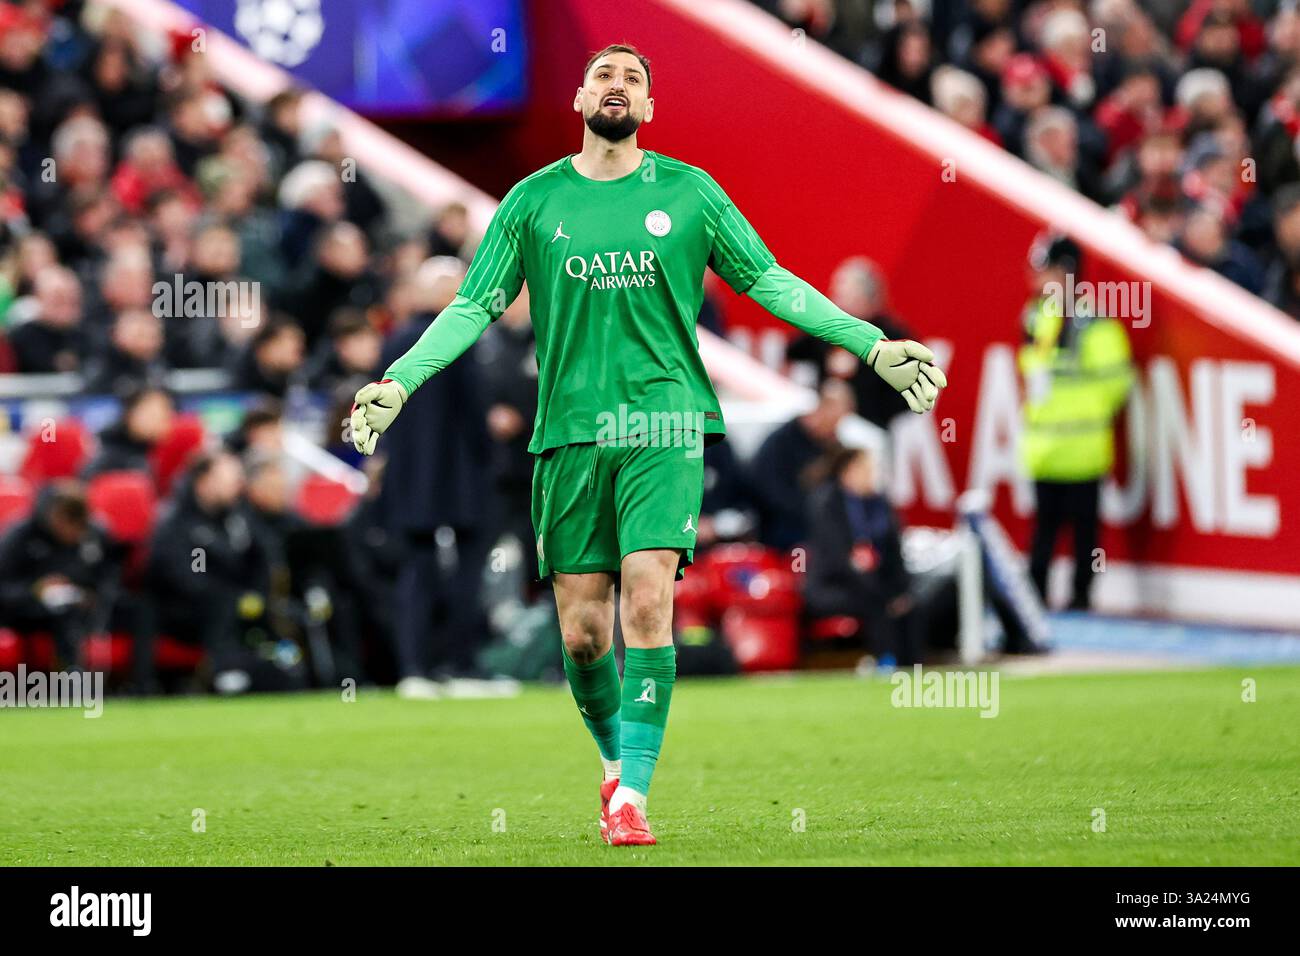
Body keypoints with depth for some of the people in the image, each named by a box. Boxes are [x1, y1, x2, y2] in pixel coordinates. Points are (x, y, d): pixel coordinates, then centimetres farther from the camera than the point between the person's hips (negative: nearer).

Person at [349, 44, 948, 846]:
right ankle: (615, 763, 25)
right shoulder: (534, 200, 7)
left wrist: (873, 347, 6)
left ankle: (632, 795, -13)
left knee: (648, 601, -16)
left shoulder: (689, 192, 6)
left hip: (665, 426, -1)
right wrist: (397, 381, -4)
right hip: (569, 433, 1)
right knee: (582, 632, -1)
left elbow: (770, 281, 11)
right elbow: (474, 306, 8)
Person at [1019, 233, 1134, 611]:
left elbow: (1116, 378, -12)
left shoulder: (1091, 321, -14)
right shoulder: (1036, 317, 10)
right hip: (1043, 447, 7)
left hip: (1080, 448, -7)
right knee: (1045, 521, 12)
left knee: (1082, 522, 2)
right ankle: (1035, 591, 15)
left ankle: (1081, 596, 7)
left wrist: (1091, 415, 0)